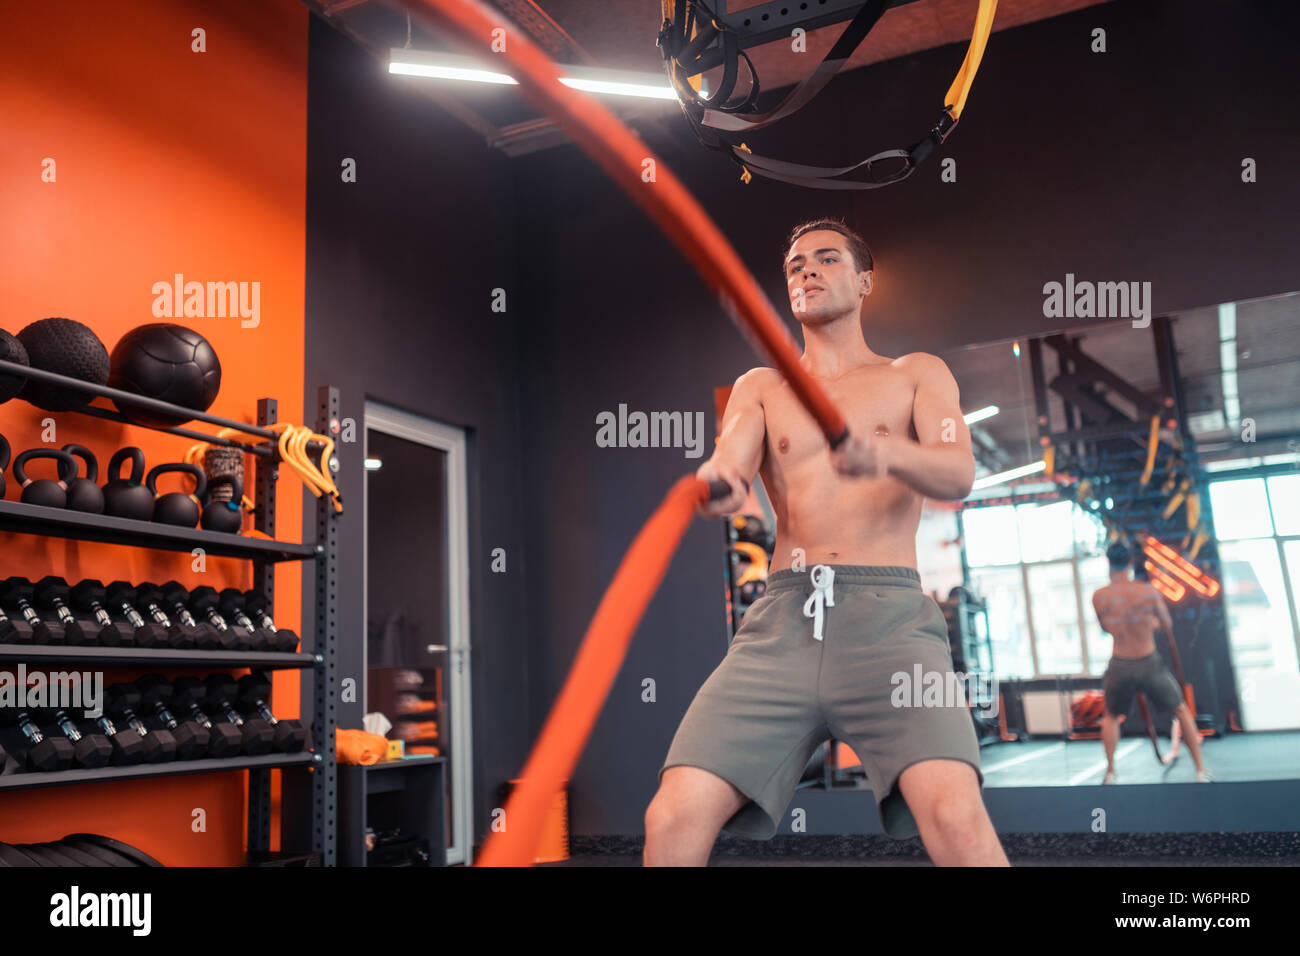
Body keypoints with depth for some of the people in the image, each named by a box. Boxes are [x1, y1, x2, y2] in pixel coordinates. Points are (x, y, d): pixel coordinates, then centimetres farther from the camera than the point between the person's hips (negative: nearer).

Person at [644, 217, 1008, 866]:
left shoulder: (916, 374, 17)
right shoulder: (760, 388, 22)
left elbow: (958, 474, -1)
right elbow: (731, 462, 2)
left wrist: (886, 452, -25)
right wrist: (715, 481, -24)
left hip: (889, 616, -1)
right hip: (784, 618, 2)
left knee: (956, 818, -27)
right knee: (673, 819, -14)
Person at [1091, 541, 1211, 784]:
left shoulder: (1099, 597, -9)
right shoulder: (1149, 591, -13)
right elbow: (1167, 625, 2)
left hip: (1120, 666, 1)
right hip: (1150, 663, -1)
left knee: (1111, 716, 26)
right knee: (1182, 710, 22)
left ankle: (1110, 772, 20)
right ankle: (1201, 771, 23)